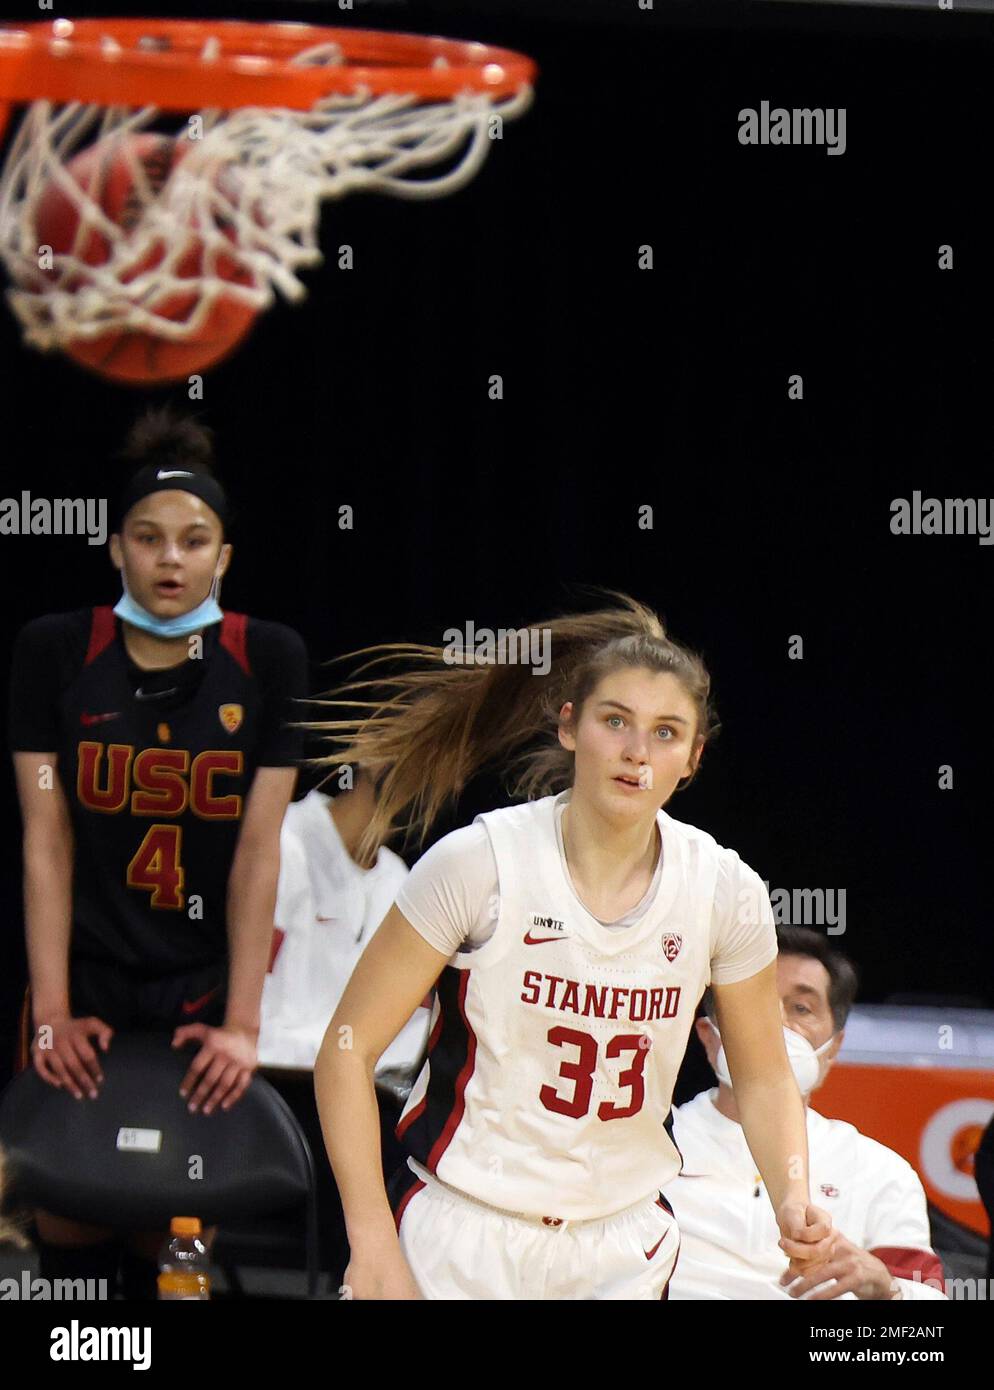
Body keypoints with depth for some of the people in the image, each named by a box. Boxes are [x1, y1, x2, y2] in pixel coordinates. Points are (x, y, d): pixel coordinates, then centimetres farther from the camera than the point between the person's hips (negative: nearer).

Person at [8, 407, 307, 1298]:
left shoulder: (268, 659, -4)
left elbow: (260, 850, -7)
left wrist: (242, 1024, -12)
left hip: (203, 985, 0)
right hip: (87, 974, 0)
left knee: (166, 1236, 2)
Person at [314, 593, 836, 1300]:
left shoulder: (724, 890, -6)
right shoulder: (480, 862, -15)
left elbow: (763, 1075, 8)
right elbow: (347, 1048, -11)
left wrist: (793, 1198, -11)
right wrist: (374, 1247, -17)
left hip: (624, 1253, 2)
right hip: (458, 1238, -2)